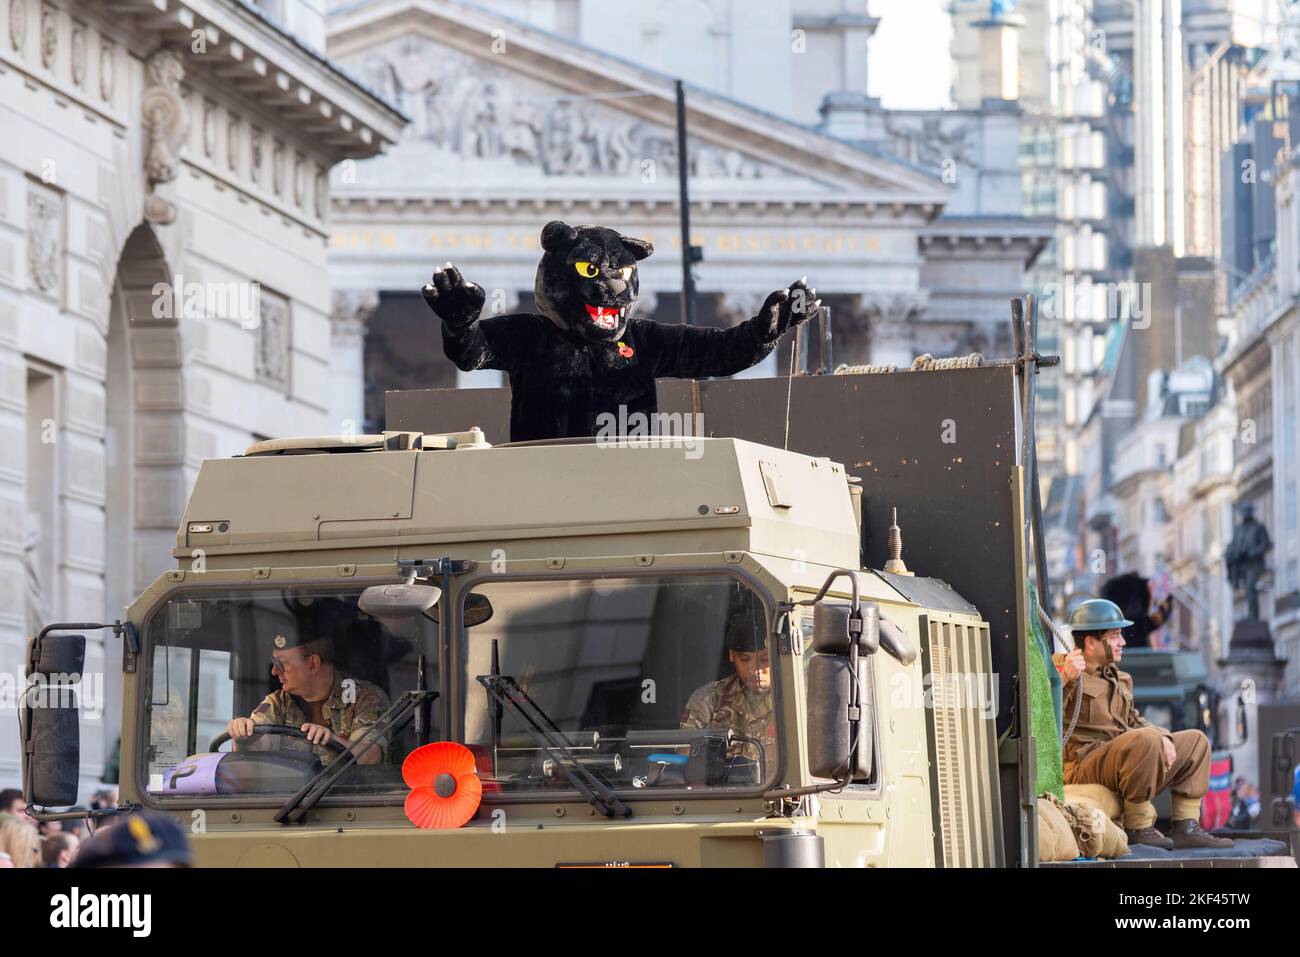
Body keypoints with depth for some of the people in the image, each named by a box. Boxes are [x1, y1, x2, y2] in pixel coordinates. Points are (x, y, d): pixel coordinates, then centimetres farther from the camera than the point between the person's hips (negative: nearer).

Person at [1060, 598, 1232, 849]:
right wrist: (1066, 679, -37)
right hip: (1084, 768, -10)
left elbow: (1134, 721, 26)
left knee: (1195, 741, 12)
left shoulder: (1118, 678, 24)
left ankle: (1185, 828, 1)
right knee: (1146, 739, -35)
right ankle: (1138, 828, -24)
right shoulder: (1061, 671, -6)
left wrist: (1163, 737, 5)